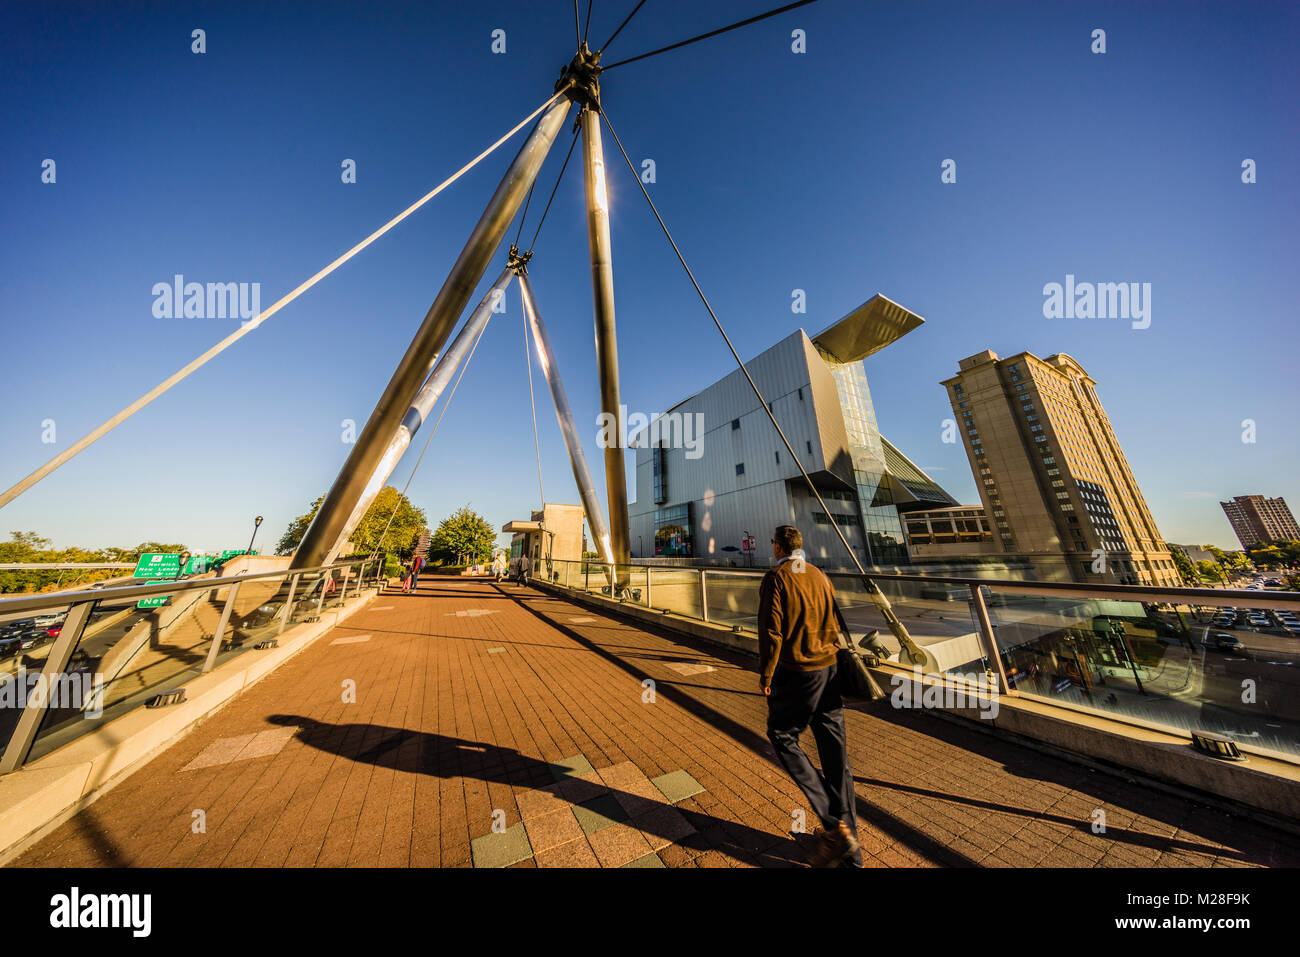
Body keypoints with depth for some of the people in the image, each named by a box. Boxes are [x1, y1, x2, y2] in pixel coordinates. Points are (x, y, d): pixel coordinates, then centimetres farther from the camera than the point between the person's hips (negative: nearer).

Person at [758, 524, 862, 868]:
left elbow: (771, 631, -17)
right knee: (835, 749, 14)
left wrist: (765, 675, -6)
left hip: (794, 672, -7)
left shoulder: (776, 578, -14)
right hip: (829, 670, 7)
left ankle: (834, 824, 10)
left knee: (782, 737, 13)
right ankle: (849, 846, 26)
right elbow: (835, 624, 11)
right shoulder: (820, 576, 6)